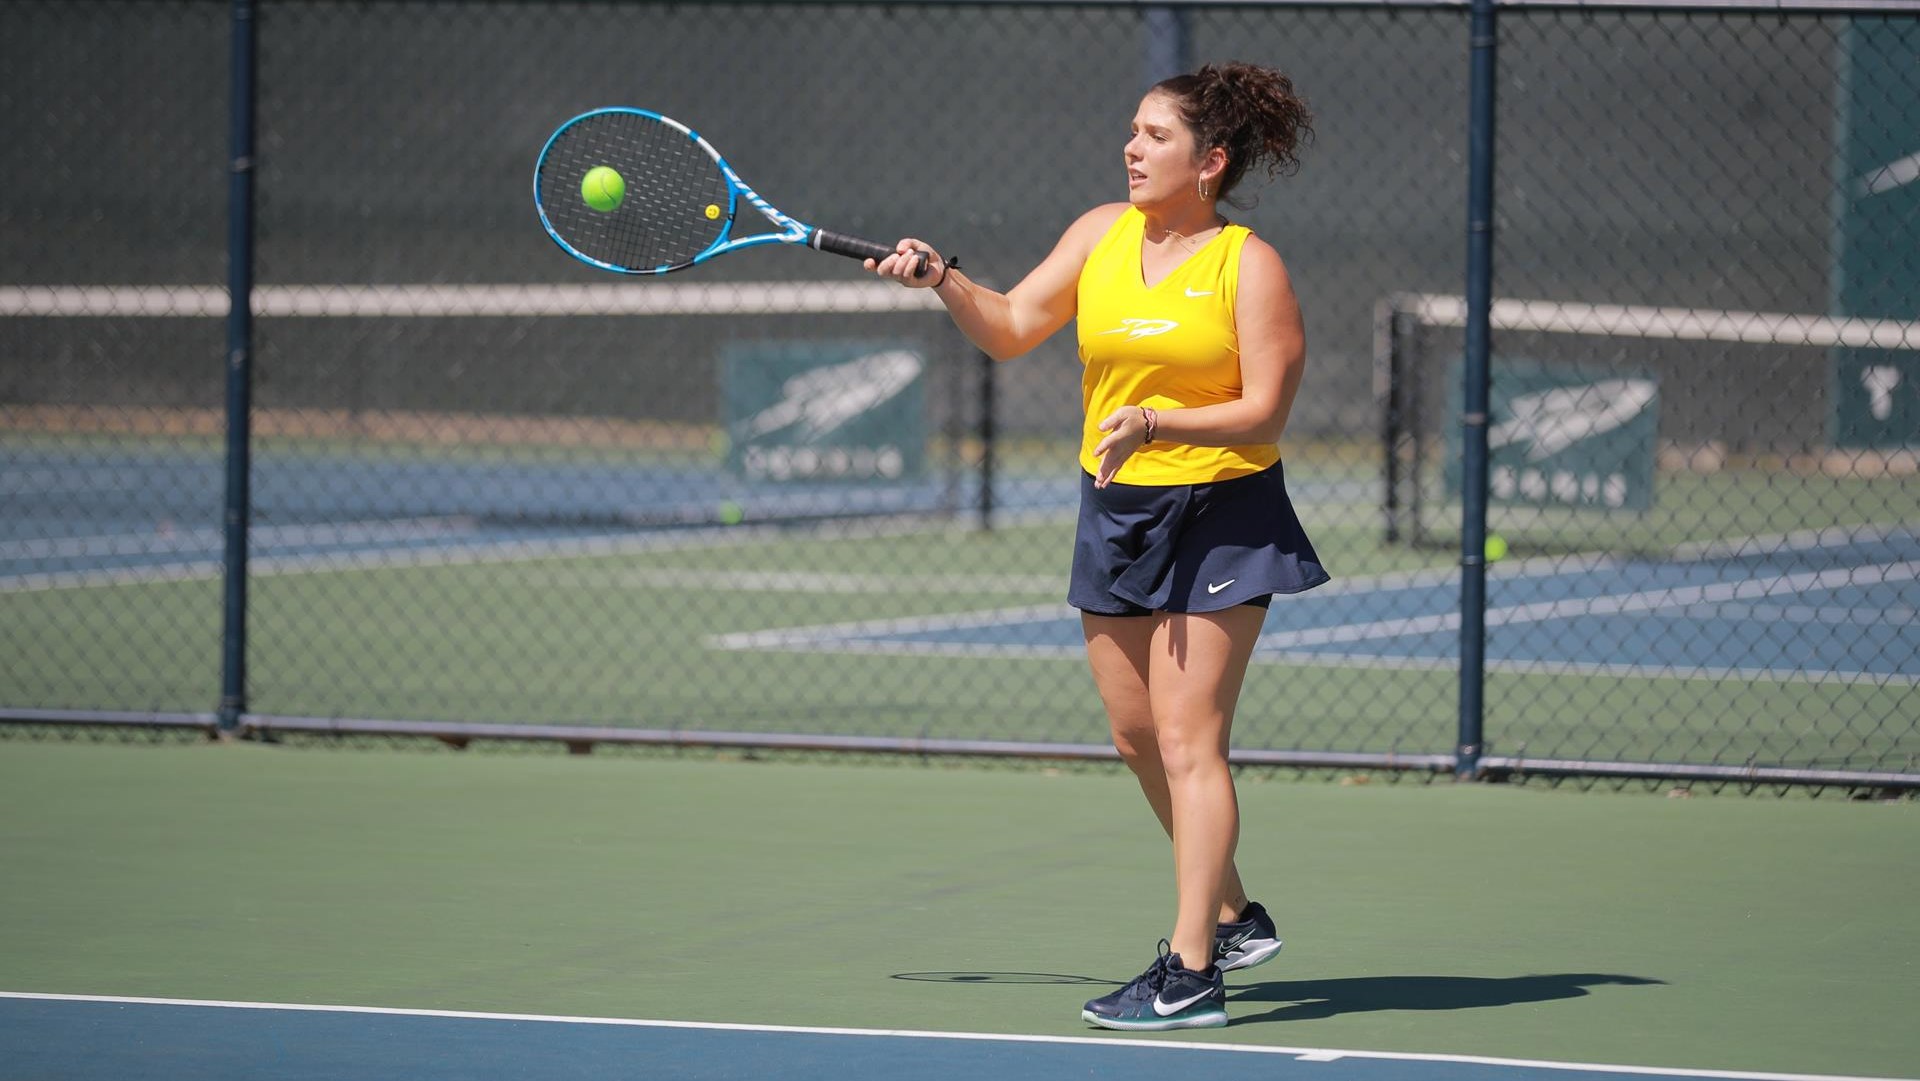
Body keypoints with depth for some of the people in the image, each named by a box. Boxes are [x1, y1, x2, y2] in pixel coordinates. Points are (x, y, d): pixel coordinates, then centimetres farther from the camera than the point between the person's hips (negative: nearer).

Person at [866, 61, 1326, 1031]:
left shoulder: (1249, 265, -10)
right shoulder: (1102, 234, 6)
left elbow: (1265, 410, -13)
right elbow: (1009, 329, 5)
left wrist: (1157, 423, -26)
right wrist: (942, 280, -12)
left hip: (1218, 515, -6)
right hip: (1115, 510, 6)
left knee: (1187, 739, -10)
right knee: (1137, 737, 11)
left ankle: (1190, 971, -11)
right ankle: (1231, 917, 28)